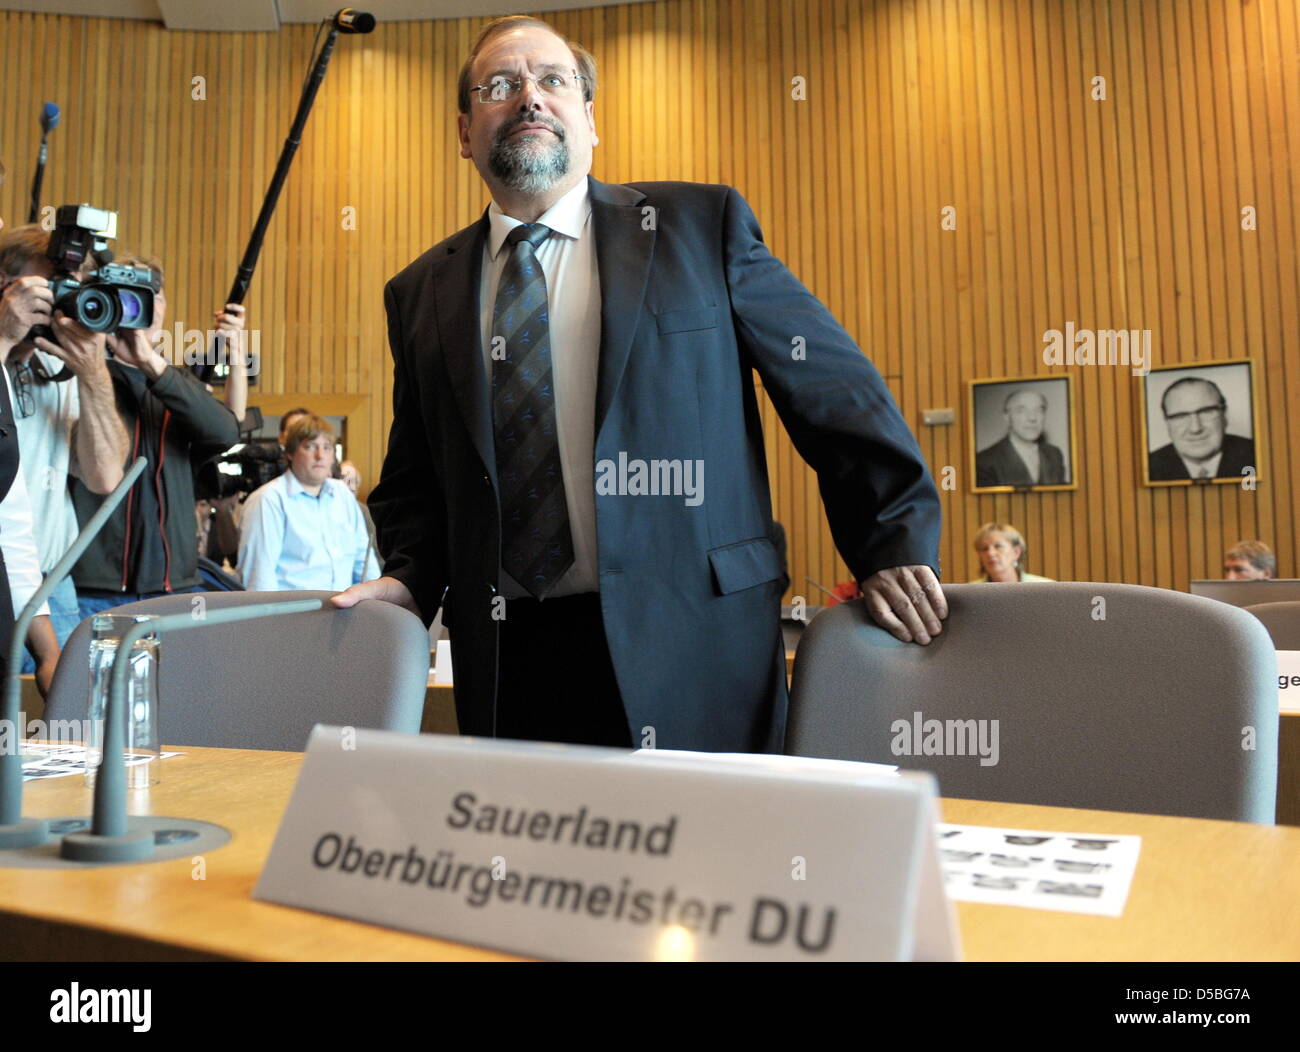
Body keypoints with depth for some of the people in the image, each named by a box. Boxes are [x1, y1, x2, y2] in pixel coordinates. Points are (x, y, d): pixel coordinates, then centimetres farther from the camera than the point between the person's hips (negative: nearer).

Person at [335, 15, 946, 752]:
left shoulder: (703, 227, 4)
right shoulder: (421, 293, 12)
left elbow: (835, 387, 2)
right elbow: (415, 475, 19)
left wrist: (894, 545, -4)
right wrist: (412, 577, 2)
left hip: (689, 648, -2)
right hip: (505, 656, 3)